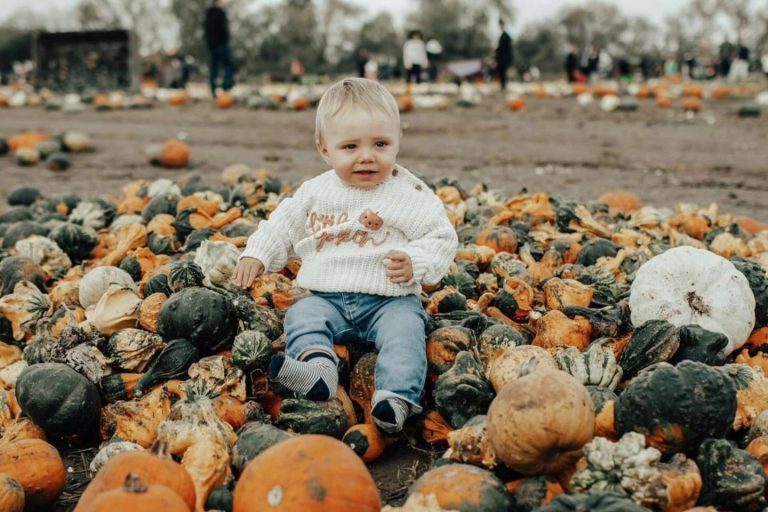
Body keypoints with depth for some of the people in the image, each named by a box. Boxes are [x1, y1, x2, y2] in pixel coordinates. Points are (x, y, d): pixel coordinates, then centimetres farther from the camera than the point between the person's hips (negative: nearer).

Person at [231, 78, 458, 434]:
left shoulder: (411, 194, -3)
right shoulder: (315, 192, 8)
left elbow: (443, 238, -2)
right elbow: (283, 225, 20)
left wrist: (414, 263, -19)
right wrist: (256, 255, 9)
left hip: (390, 300, -3)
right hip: (327, 297, 4)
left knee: (404, 329, -29)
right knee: (302, 315, -21)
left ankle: (396, 398, -43)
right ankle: (317, 365, -45)